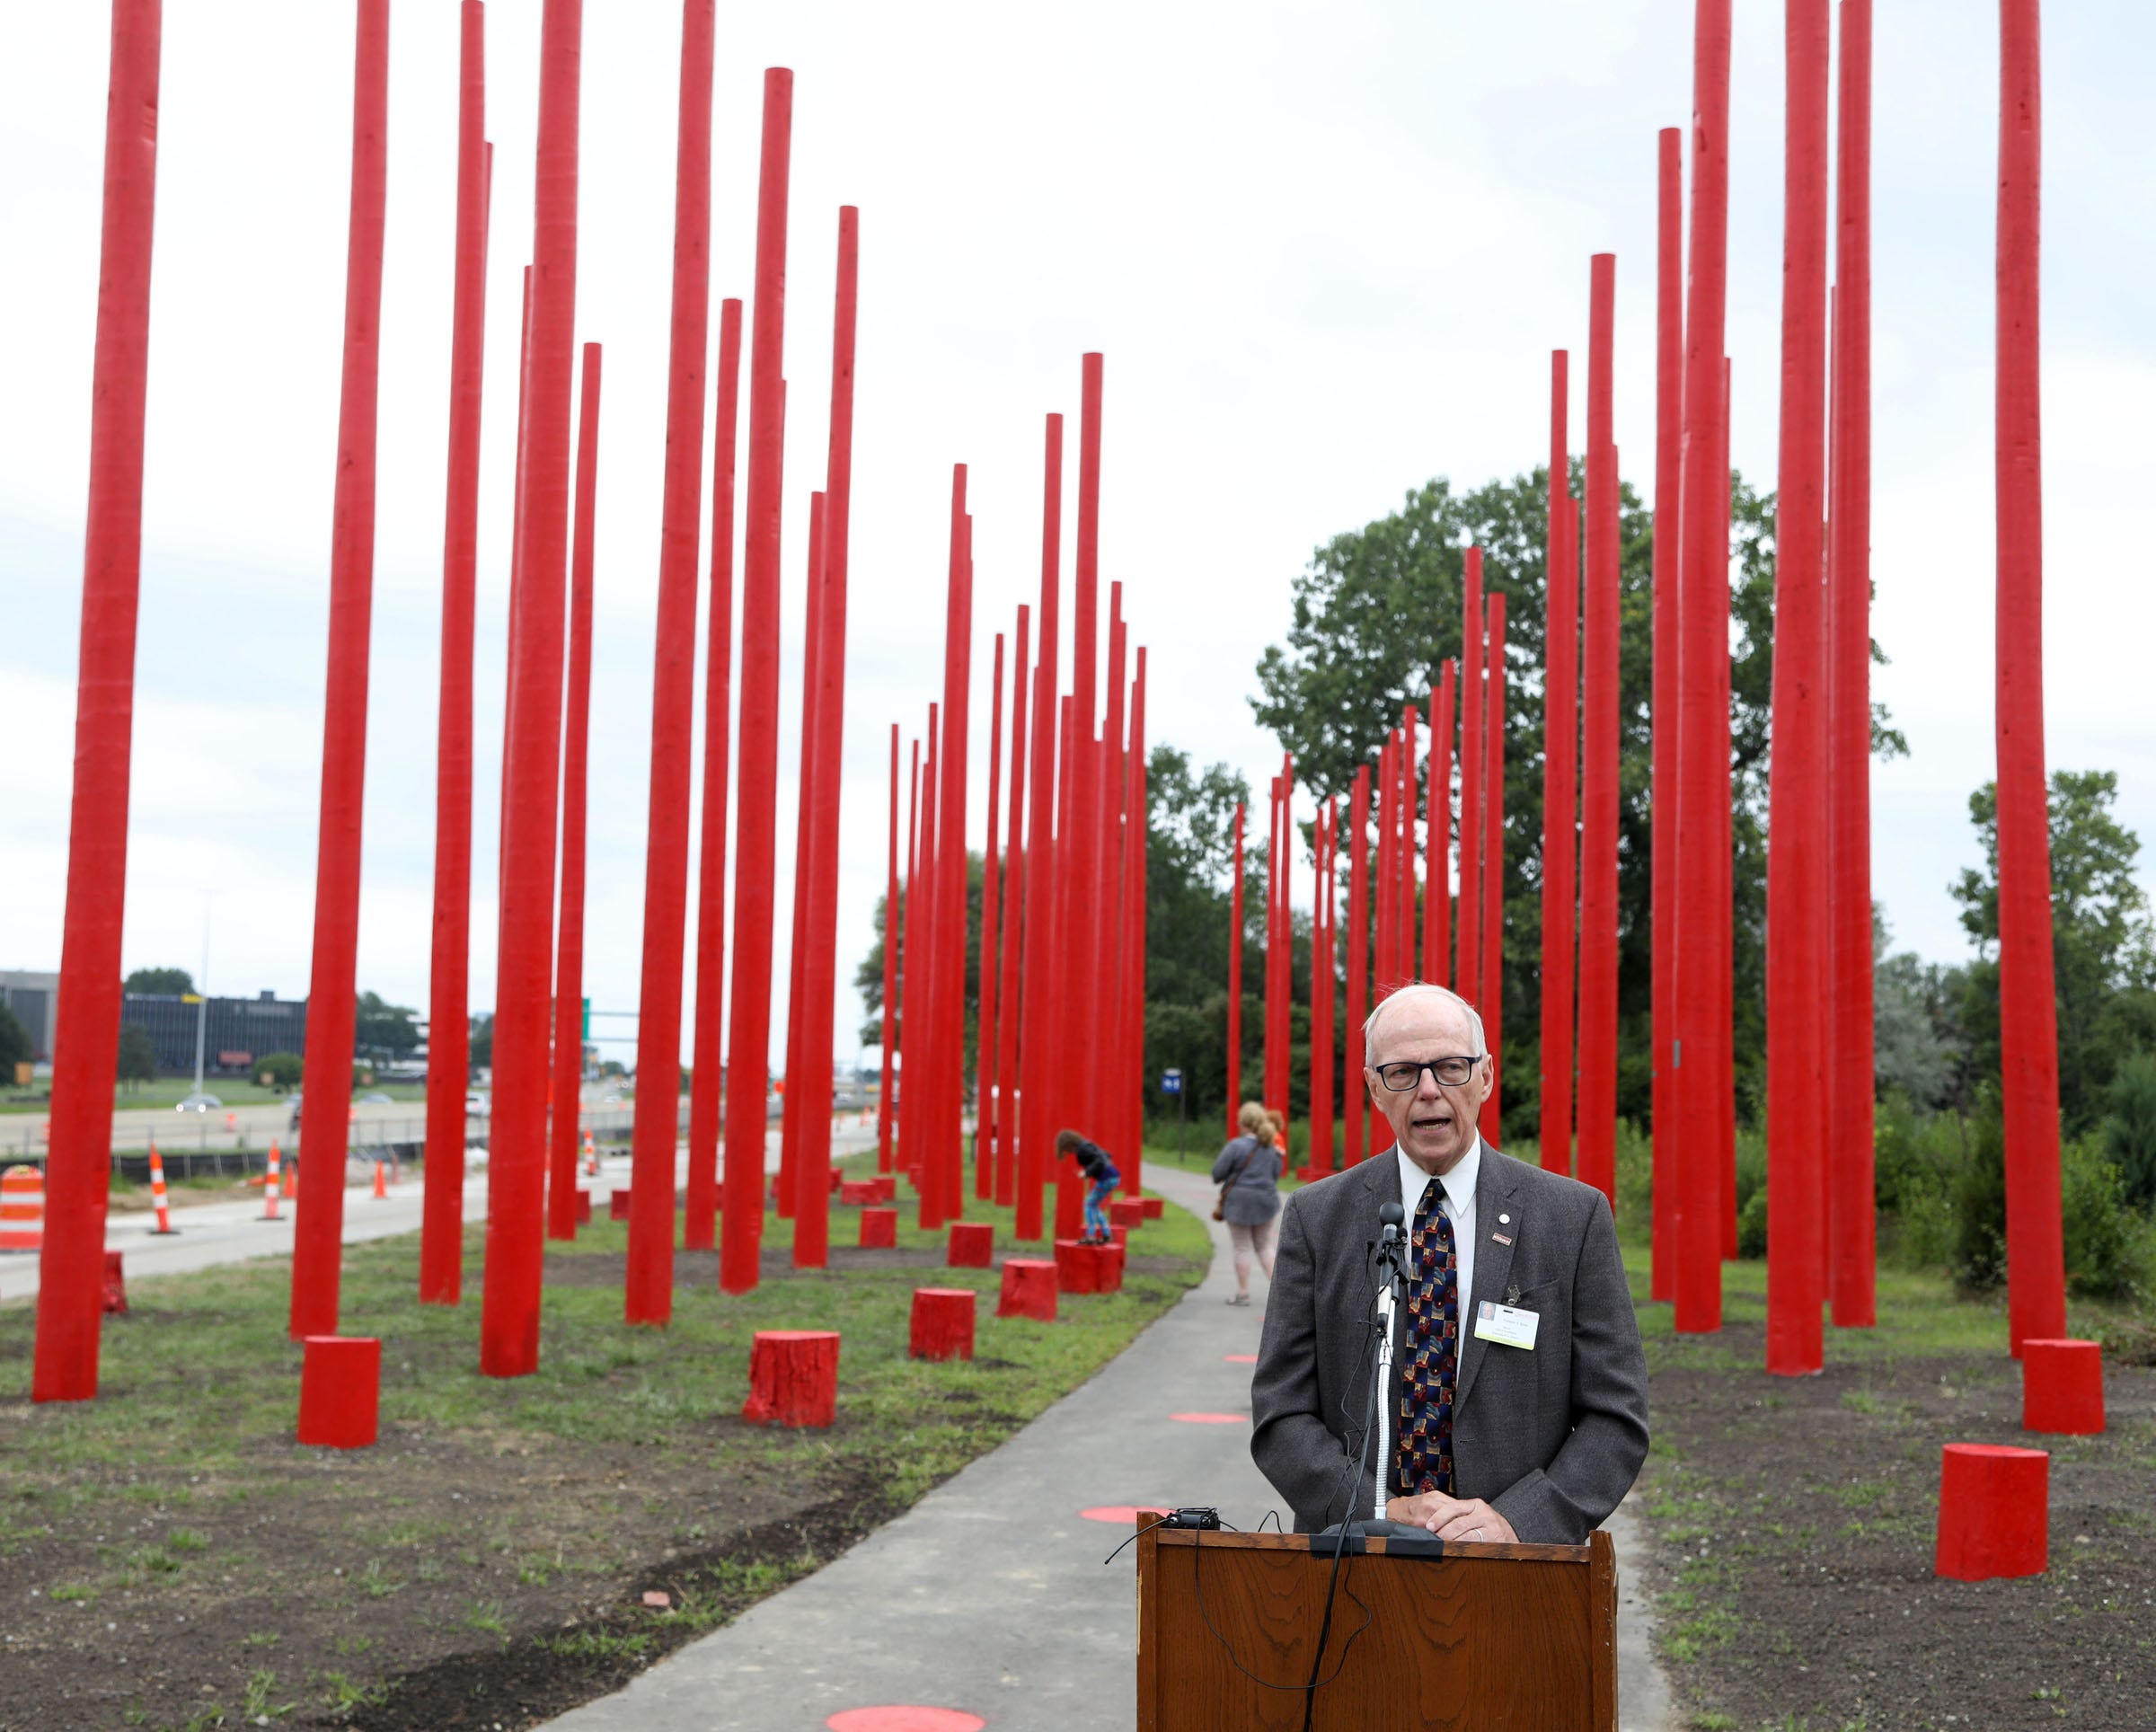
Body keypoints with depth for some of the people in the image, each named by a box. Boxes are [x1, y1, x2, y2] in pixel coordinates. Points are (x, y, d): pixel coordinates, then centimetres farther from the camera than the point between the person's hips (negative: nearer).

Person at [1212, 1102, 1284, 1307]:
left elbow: (1217, 1173, -12)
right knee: (1264, 1247, 16)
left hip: (1239, 1200, -5)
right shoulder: (1272, 1147, 2)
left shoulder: (1236, 1146, -15)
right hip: (1266, 1201, 5)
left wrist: (1221, 1180, 11)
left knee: (1242, 1248, 5)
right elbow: (1276, 1174, 12)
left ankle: (1243, 1292, 10)